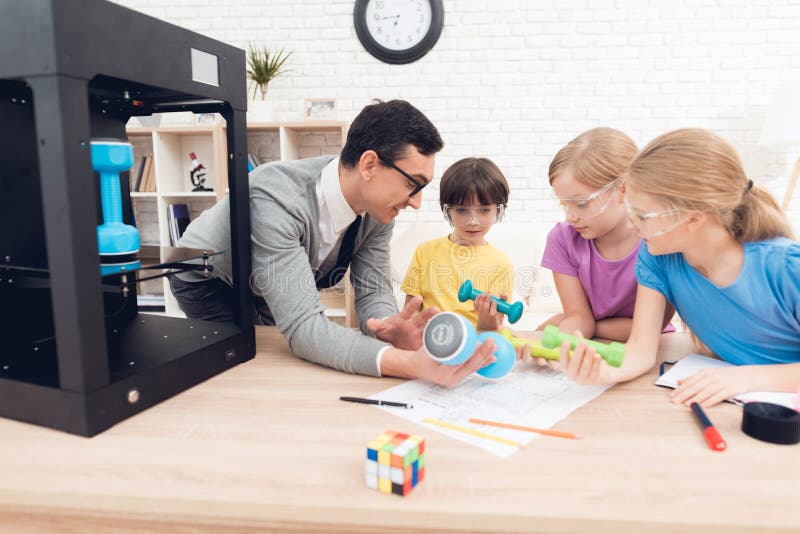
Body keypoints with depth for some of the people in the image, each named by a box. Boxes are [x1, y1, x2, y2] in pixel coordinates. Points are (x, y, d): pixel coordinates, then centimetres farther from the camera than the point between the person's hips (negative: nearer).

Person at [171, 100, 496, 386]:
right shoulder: (276, 198, -42)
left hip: (264, 293, 6)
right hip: (209, 282, -5)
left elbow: (372, 292, -18)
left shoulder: (378, 207, -21)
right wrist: (413, 363, -59)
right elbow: (301, 325, -48)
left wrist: (386, 330, -43)